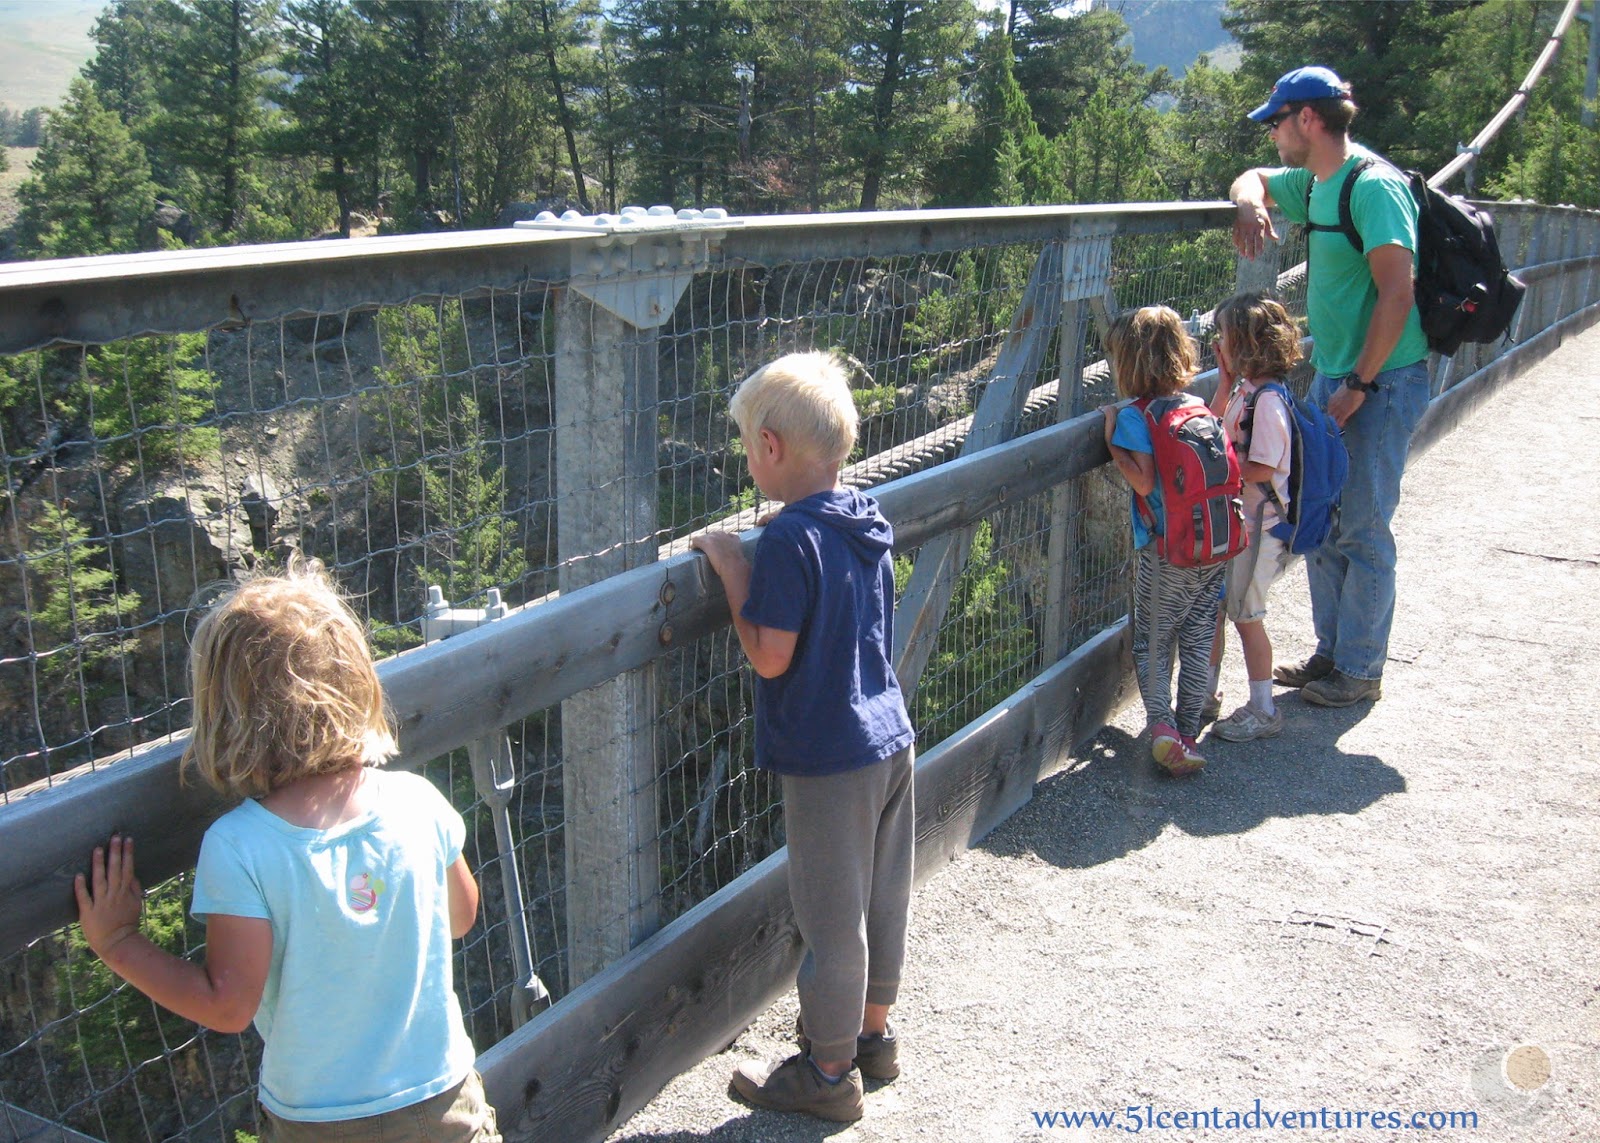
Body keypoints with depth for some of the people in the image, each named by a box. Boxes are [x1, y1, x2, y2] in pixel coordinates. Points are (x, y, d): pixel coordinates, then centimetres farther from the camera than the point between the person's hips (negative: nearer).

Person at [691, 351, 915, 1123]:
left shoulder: (790, 538, -21)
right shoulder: (866, 521, 5)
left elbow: (770, 657, -21)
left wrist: (733, 572, -12)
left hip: (829, 756, -9)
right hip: (890, 735, 9)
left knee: (831, 916, 5)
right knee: (883, 896, 20)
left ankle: (829, 1073, 20)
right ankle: (873, 1030, 38)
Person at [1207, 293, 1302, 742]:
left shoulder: (1268, 399, -21)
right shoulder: (1243, 390, 7)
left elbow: (1261, 469, -25)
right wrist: (1224, 383, 9)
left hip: (1258, 528, -9)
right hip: (1231, 523, 9)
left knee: (1247, 616, 1)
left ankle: (1263, 711, 13)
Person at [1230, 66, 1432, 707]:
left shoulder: (1374, 186, -17)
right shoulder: (1314, 184, 10)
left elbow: (1397, 295, -22)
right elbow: (1253, 181, 28)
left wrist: (1359, 385, -21)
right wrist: (1250, 204, 3)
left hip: (1379, 386, -9)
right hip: (1332, 378, 9)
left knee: (1361, 533, -1)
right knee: (1321, 525, 13)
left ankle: (1360, 671, 11)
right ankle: (1331, 652, 26)